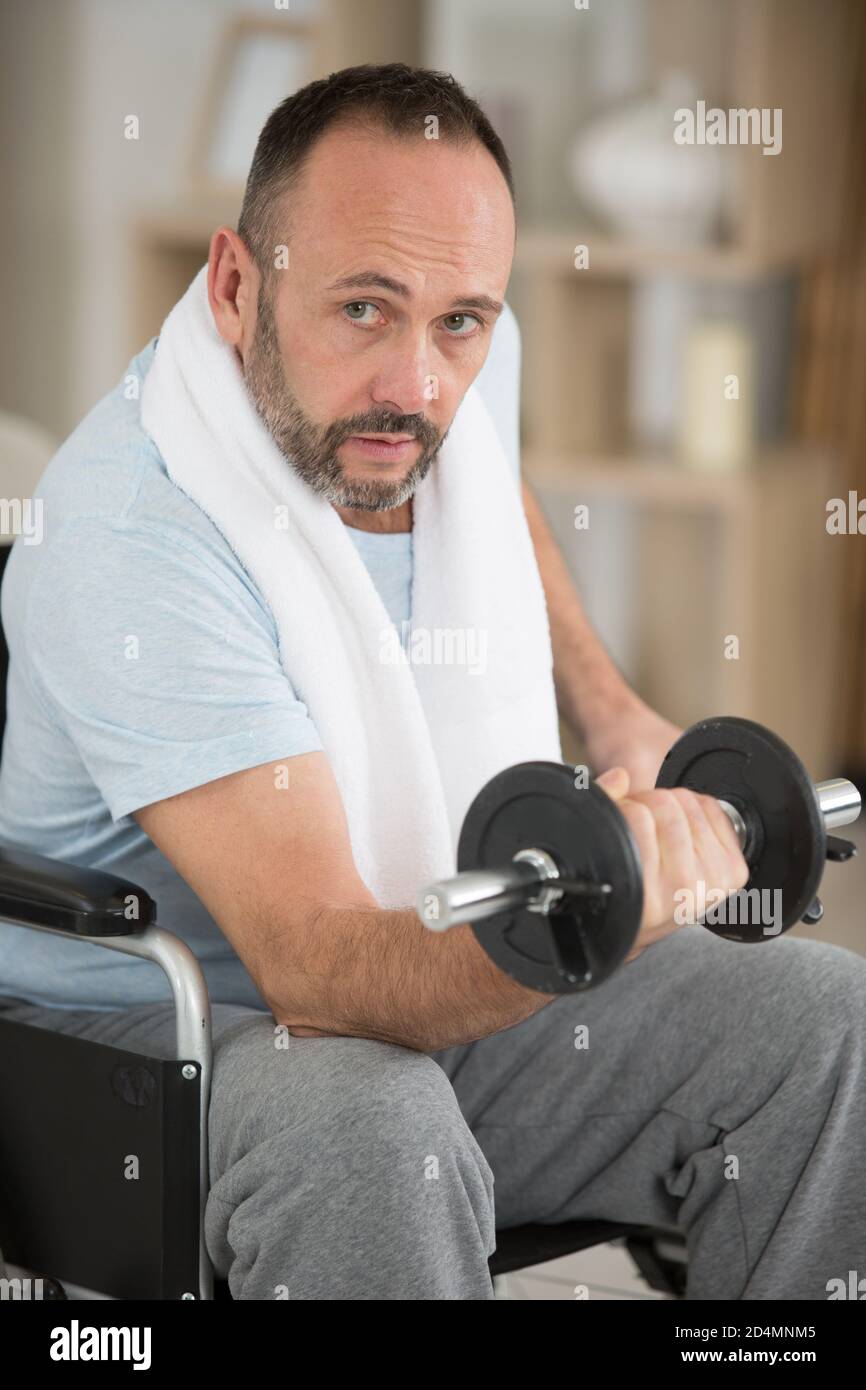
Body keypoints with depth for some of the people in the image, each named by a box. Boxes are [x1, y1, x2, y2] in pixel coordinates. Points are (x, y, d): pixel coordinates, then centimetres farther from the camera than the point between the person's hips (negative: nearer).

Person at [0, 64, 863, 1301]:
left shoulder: (461, 361, -7)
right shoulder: (130, 546, -29)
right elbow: (317, 969, -35)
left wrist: (609, 708, 10)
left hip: (450, 959, 7)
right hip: (161, 1035, -7)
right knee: (369, 1127, -38)